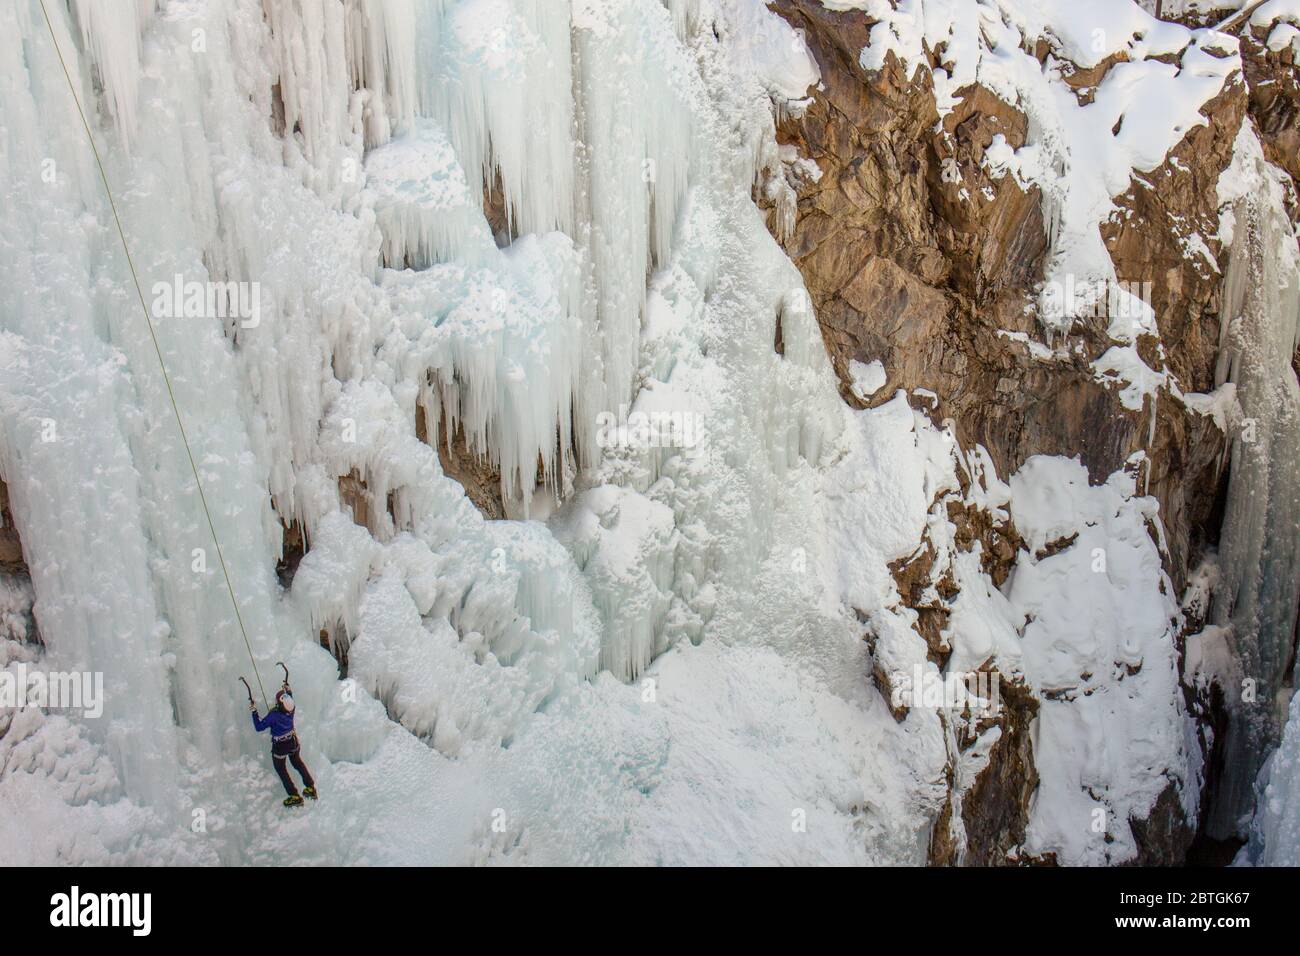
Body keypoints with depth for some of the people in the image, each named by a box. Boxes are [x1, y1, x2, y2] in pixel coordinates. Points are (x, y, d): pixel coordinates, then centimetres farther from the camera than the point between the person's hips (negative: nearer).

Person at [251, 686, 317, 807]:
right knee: (298, 763, 28)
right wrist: (288, 690, 18)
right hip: (293, 741, 5)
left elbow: (259, 727, -24)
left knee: (281, 770, 19)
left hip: (280, 746, -5)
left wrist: (254, 711, -21)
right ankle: (311, 788, 36)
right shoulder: (291, 708, -19)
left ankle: (294, 796, 23)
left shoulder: (274, 715, -35)